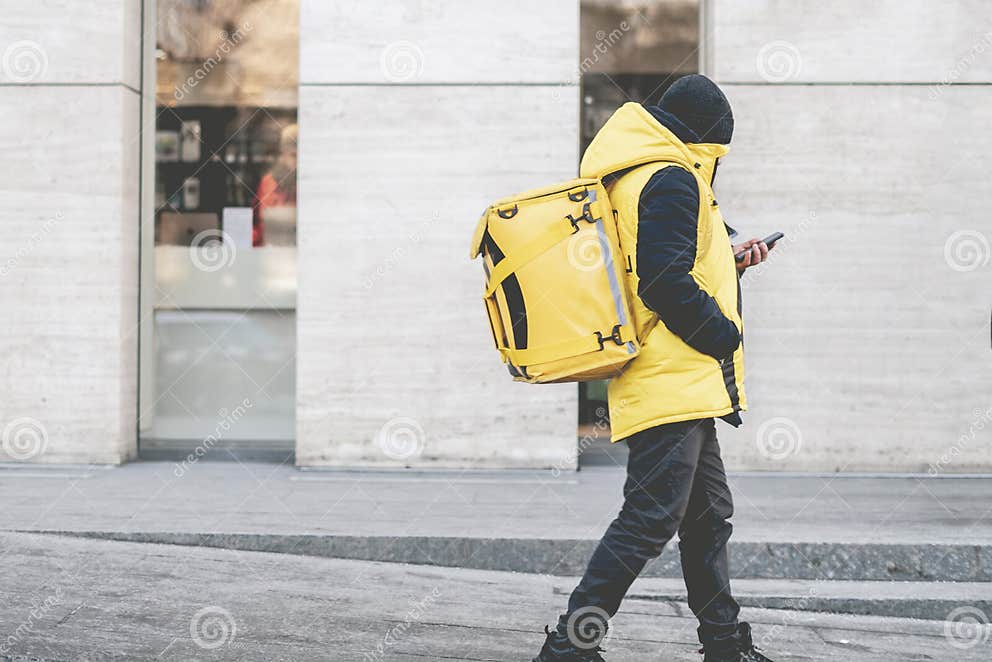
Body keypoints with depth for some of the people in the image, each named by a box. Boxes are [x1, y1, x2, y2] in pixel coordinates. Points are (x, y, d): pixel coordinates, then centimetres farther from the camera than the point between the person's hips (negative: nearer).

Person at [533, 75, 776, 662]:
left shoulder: (631, 178, 19)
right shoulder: (672, 180, -11)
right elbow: (666, 283, -21)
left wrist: (727, 261, 19)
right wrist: (724, 334, -11)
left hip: (679, 382, 11)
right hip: (675, 378, -11)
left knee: (709, 513, 16)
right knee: (652, 516, -11)